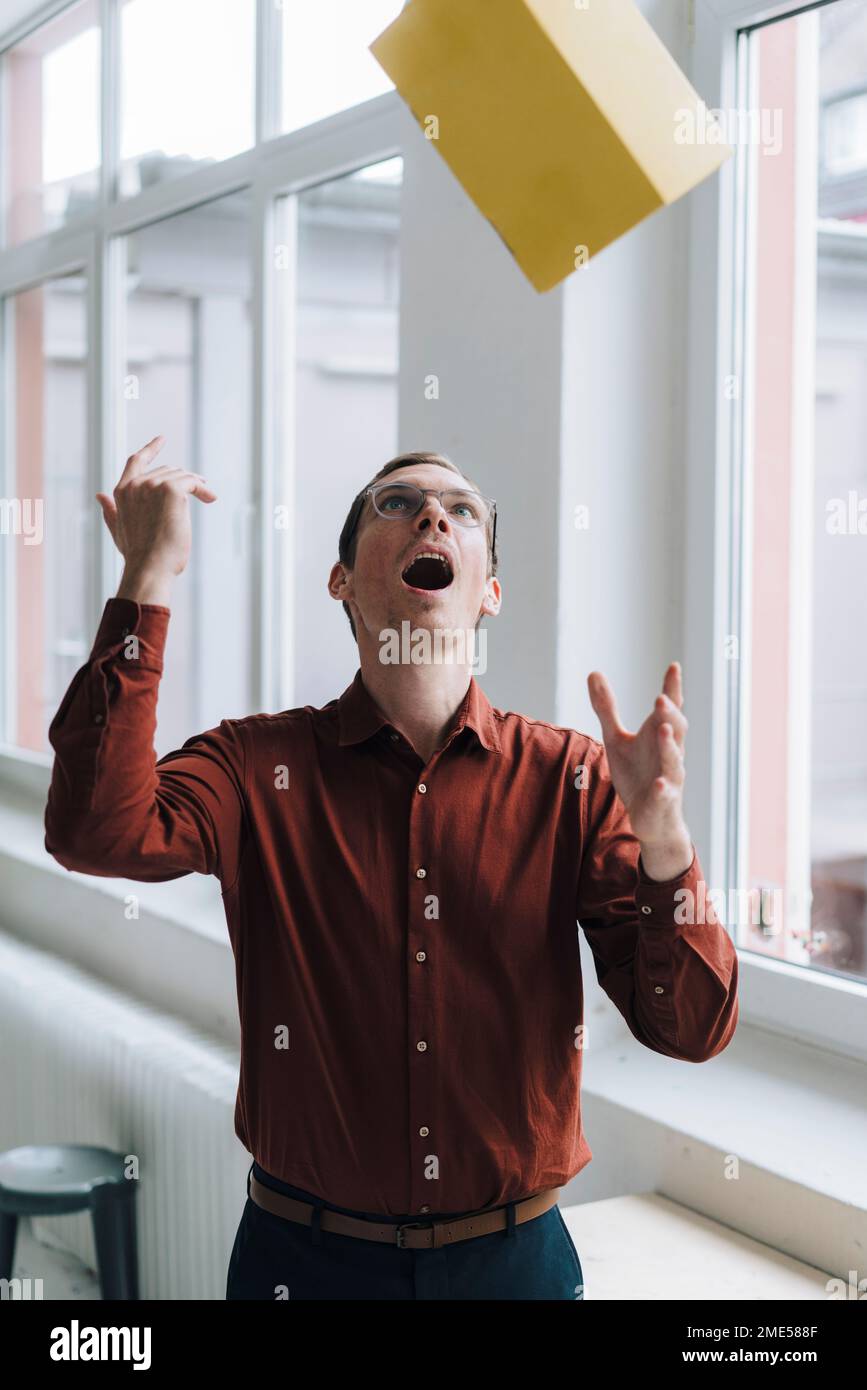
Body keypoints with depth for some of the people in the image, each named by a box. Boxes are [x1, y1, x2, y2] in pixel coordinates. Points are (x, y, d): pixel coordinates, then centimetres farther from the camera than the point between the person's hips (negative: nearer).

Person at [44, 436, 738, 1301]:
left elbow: (693, 1030, -11)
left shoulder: (572, 776, -5)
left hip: (515, 1257, 1)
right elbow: (98, 832, -27)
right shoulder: (259, 766, -6)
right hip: (308, 1259, -1)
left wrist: (660, 833, -29)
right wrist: (148, 579, -25)